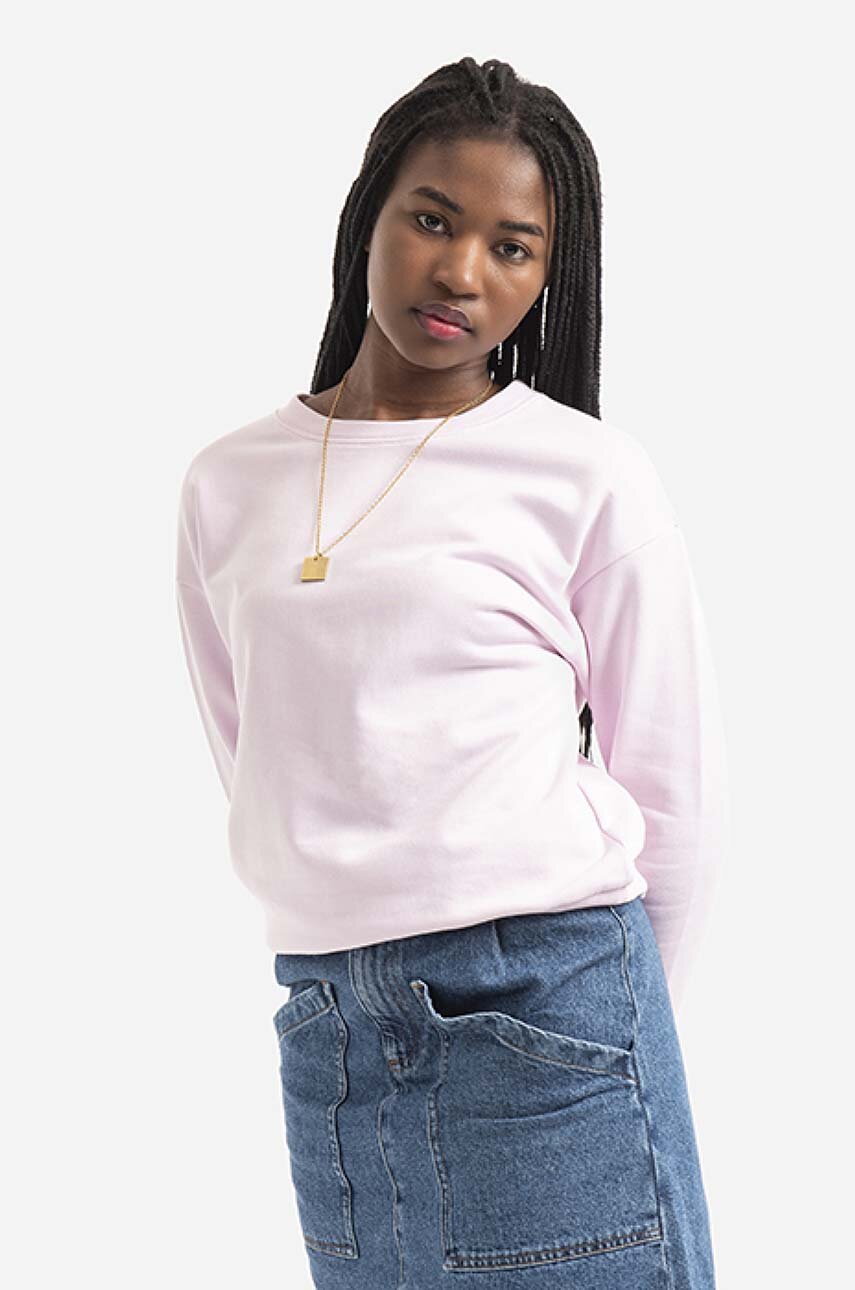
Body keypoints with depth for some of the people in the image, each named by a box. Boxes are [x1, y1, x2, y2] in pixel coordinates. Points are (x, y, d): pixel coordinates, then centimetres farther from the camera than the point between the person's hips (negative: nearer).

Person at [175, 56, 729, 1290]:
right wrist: (357, 973, 12)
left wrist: (610, 1024, 8)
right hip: (327, 1032, 3)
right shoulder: (228, 484, 7)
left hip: (549, 1002, -3)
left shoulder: (588, 476, -4)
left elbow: (675, 789, 1)